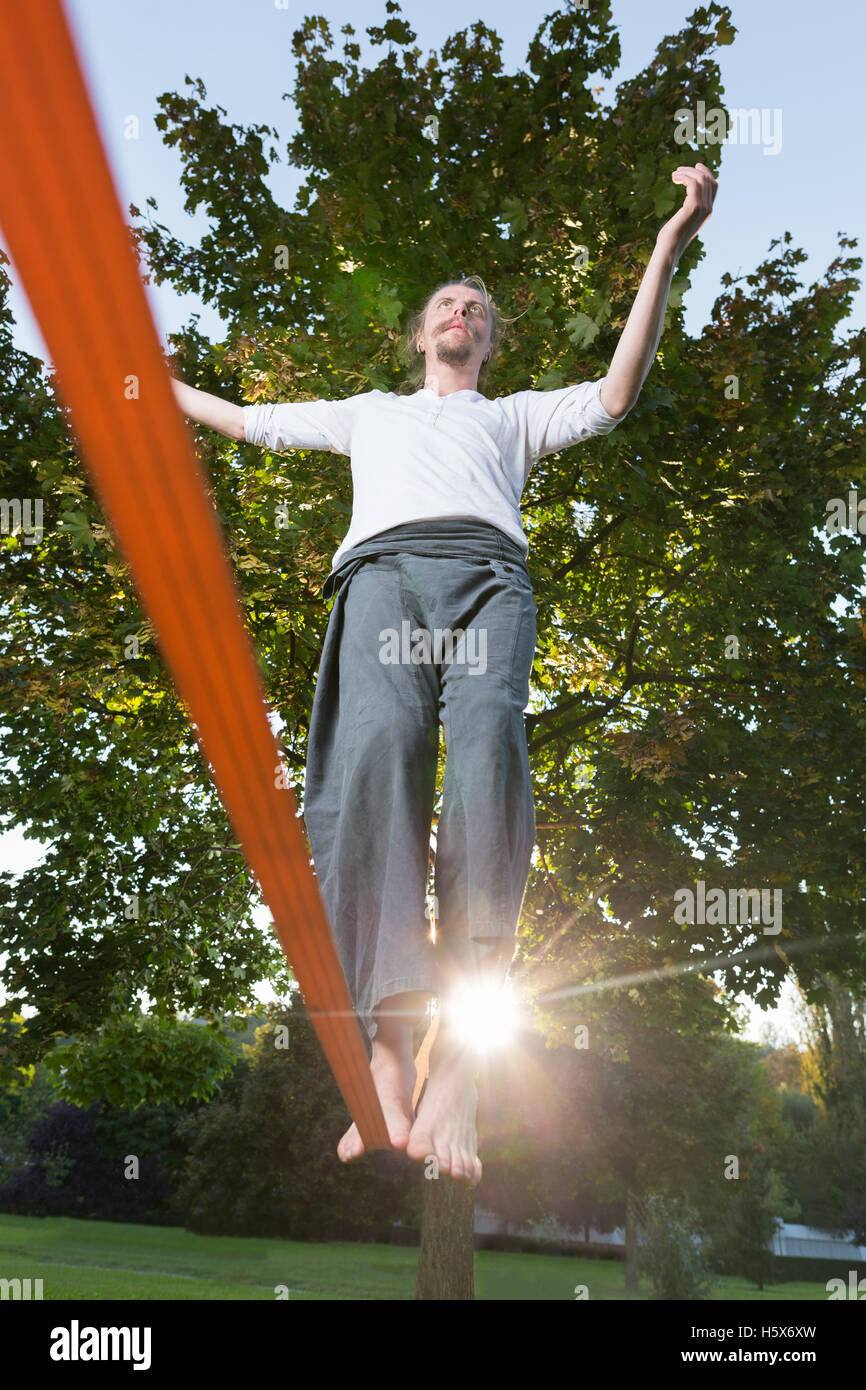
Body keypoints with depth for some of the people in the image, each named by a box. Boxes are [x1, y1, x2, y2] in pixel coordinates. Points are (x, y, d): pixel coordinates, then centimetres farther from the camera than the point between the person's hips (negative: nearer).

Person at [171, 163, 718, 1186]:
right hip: (384, 566, 1)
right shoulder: (369, 412, 43)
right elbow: (245, 420, 47)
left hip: (487, 566, 0)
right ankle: (386, 1060, -40)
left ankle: (458, 1067, -39)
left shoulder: (513, 415, 38)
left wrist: (668, 249, 18)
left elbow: (616, 395, 22)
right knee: (378, 747, -33)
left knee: (488, 746, -33)